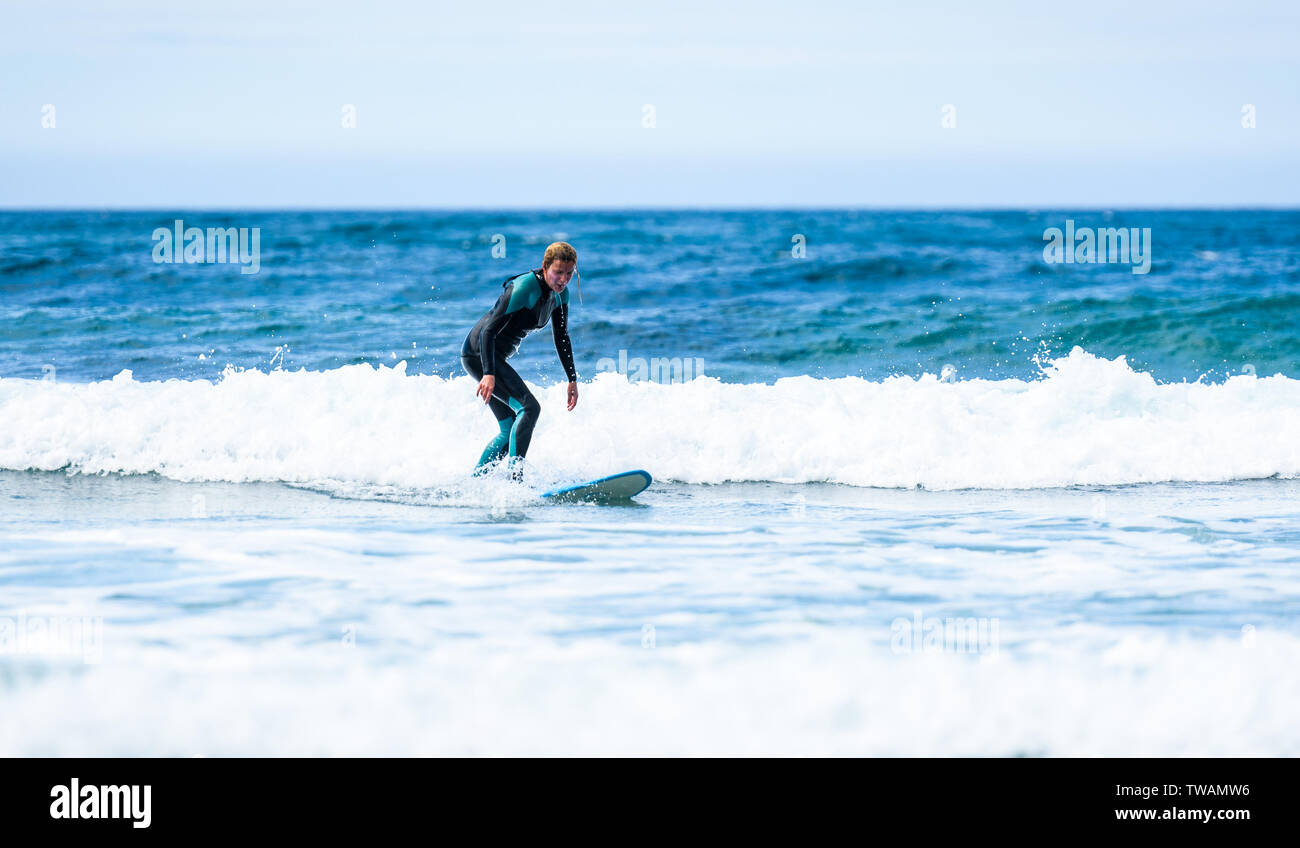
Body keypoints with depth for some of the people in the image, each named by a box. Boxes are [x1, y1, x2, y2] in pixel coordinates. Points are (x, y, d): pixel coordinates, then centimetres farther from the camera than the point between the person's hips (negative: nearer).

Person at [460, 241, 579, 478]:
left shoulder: (560, 294, 3)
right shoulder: (524, 288, -24)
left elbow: (561, 338, 14)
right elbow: (488, 331, -27)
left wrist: (572, 380, 9)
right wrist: (488, 374, -36)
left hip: (496, 358, 10)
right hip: (478, 354, -9)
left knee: (511, 431, 9)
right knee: (529, 407, -23)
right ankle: (516, 478, -29)